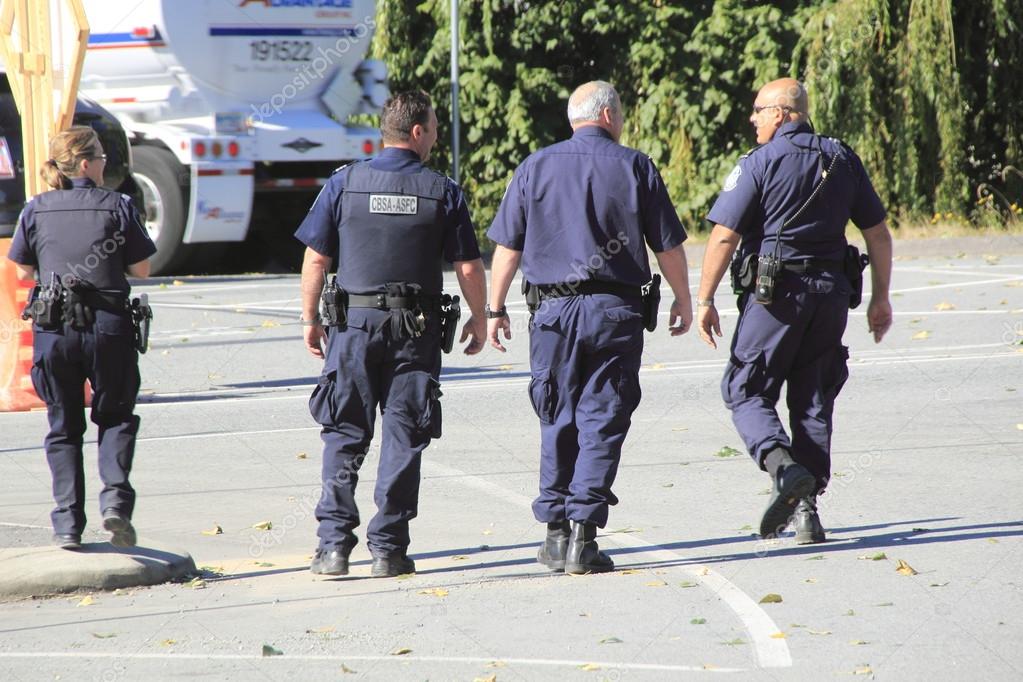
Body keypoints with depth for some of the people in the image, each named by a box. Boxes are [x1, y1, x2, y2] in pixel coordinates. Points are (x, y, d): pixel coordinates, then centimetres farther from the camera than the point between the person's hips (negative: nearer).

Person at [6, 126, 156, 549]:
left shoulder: (36, 210, 2)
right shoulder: (117, 207, -4)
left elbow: (24, 272, 9)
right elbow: (141, 270, 0)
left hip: (53, 328, 2)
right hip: (108, 325, -2)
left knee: (64, 427, 12)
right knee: (115, 417, 15)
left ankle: (67, 524, 6)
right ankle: (115, 496, -7)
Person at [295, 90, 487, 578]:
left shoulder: (344, 183, -1)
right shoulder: (442, 192, -2)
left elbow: (316, 260, 0)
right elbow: (468, 267, 0)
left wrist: (310, 319, 11)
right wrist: (479, 318, 16)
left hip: (354, 323, 1)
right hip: (416, 329, -1)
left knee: (344, 437, 6)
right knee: (403, 439, 5)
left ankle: (334, 544, -1)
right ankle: (388, 548, 4)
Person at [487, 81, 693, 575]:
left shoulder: (535, 168, 5)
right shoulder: (634, 167, 1)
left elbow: (507, 247, 5)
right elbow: (668, 245, 4)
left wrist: (495, 308, 12)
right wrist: (683, 298, 17)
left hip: (554, 310, 2)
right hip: (615, 310, -2)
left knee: (557, 423, 11)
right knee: (601, 423, 0)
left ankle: (555, 531, 10)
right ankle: (583, 534, -6)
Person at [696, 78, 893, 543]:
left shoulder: (759, 164, -7)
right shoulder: (844, 160, 8)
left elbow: (723, 237, -12)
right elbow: (878, 234, 11)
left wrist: (704, 300, -5)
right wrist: (880, 298, 19)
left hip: (775, 293, -5)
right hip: (832, 293, 5)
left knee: (745, 390, 5)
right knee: (814, 400, 11)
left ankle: (783, 466, -20)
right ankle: (807, 510, 7)